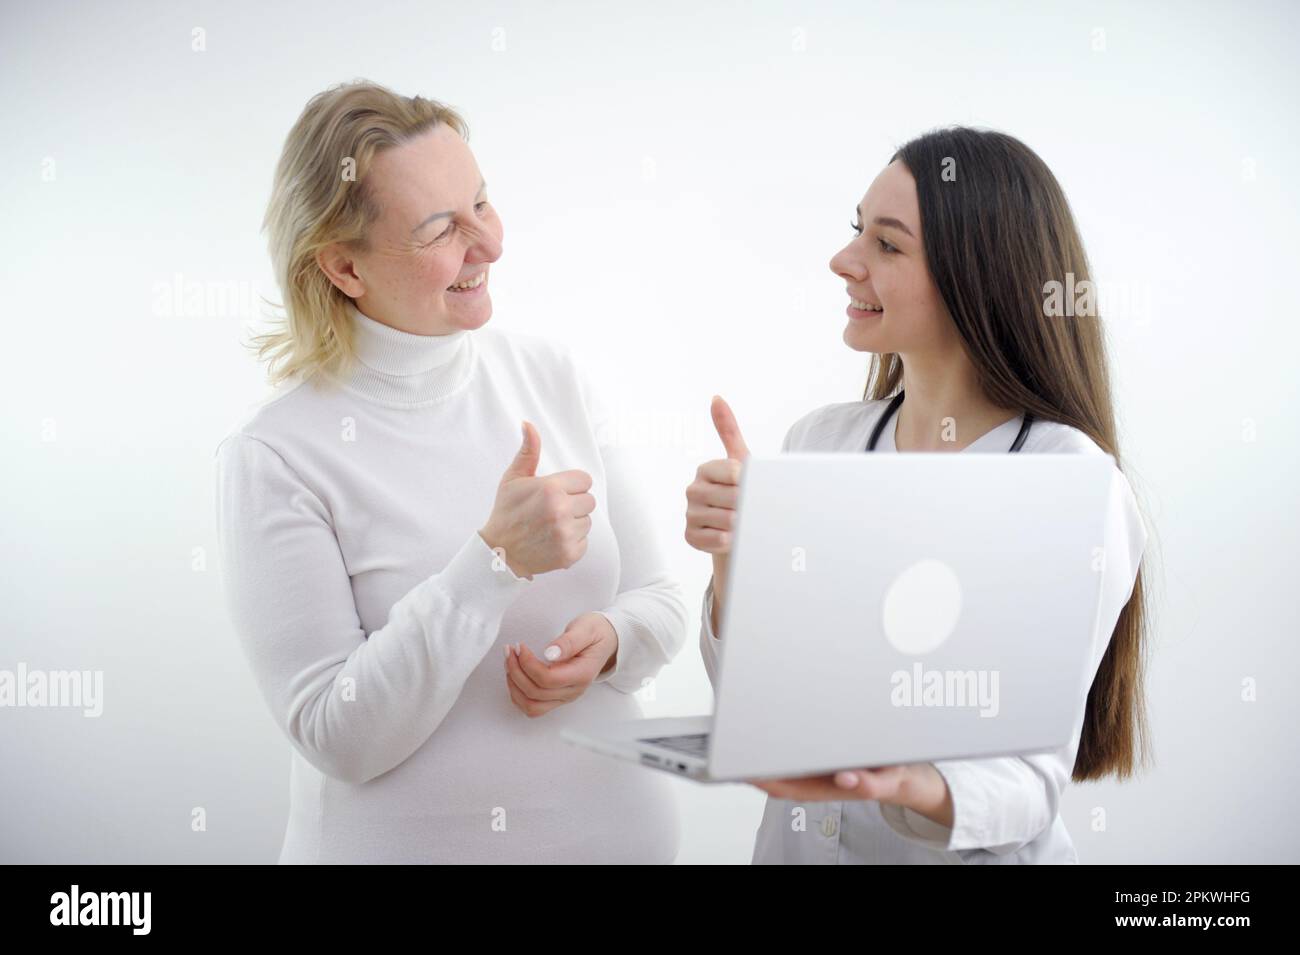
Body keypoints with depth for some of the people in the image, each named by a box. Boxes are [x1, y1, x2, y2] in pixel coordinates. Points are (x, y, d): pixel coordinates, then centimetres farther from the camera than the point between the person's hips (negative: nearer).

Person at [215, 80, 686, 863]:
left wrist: (607, 641, -17)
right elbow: (338, 738, -17)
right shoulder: (274, 458, -15)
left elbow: (661, 599, 4)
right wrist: (496, 558, -25)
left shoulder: (554, 377, -3)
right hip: (406, 841, -3)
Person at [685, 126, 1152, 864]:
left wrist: (914, 789, -40)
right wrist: (732, 559, -21)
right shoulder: (819, 441, -4)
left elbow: (1031, 777, -20)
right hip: (797, 839, 5)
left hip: (966, 850, -4)